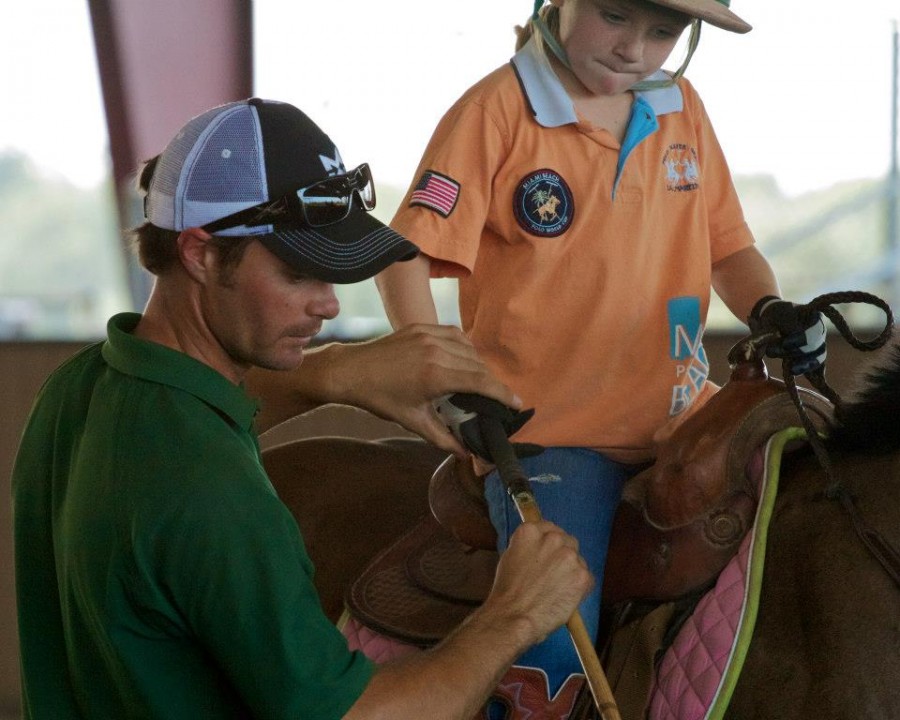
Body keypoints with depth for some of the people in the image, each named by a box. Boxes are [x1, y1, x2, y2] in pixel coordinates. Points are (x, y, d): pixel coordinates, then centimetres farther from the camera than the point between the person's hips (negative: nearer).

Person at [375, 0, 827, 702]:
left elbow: (728, 245, 17)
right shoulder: (496, 110, -5)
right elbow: (406, 254, -9)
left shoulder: (682, 109, 10)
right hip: (548, 430, -5)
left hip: (681, 420, 6)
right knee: (554, 655, -23)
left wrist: (771, 311, -4)